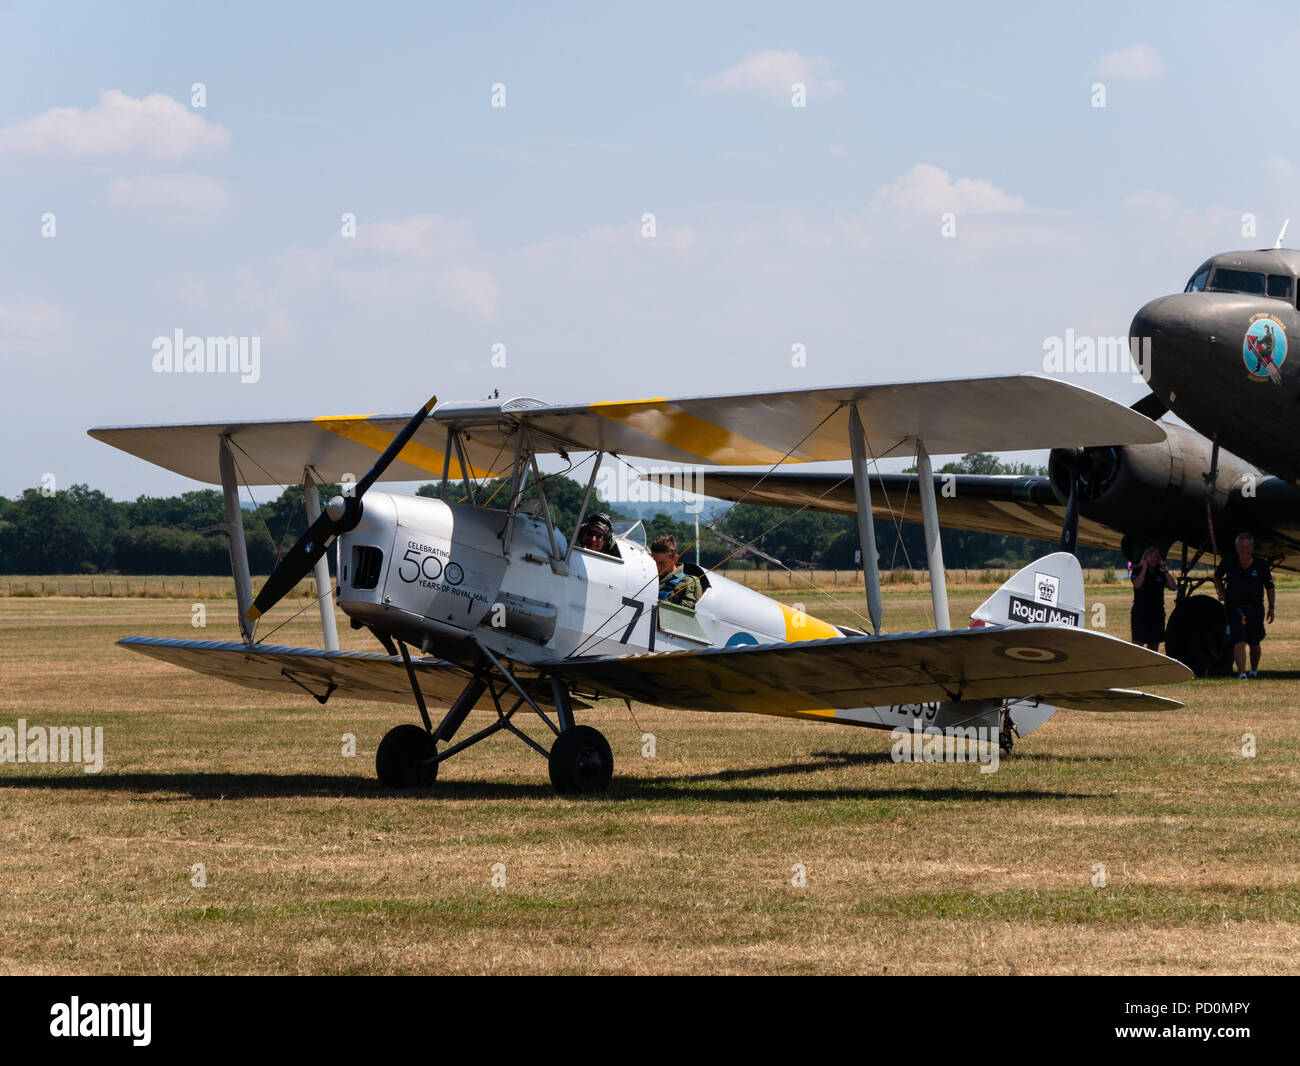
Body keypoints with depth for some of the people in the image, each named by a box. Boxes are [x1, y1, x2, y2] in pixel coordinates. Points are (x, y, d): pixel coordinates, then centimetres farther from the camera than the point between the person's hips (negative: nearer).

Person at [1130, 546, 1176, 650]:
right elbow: (1137, 584, -19)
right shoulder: (1137, 570, 1)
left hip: (1157, 613, 5)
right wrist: (1144, 568, -12)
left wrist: (1165, 570, -2)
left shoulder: (1160, 573, 12)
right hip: (1140, 613, -5)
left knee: (1154, 645, 6)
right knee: (1138, 643, -12)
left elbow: (1174, 586, 1)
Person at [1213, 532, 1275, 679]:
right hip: (1234, 608, -1)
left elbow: (1269, 587, 8)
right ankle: (1242, 673, -20)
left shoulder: (1261, 564, -1)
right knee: (1239, 642, -14)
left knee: (1254, 644, 11)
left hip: (1255, 609, 1)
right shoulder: (1228, 562, 0)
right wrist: (1221, 593, 6)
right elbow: (1217, 576, 20)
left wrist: (1271, 607, 5)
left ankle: (1254, 670, 32)